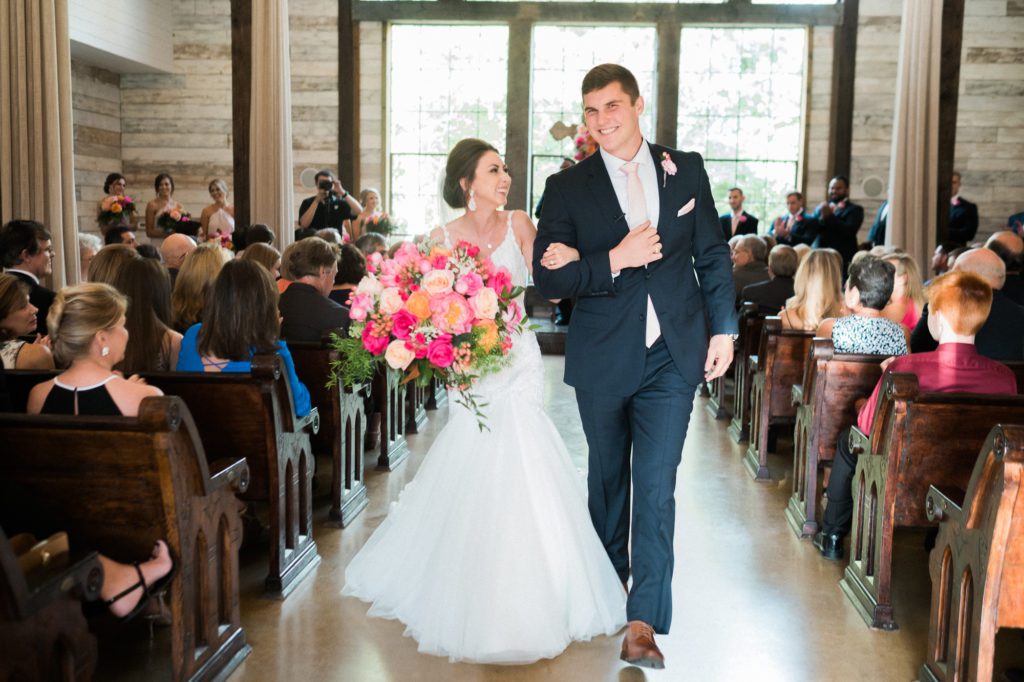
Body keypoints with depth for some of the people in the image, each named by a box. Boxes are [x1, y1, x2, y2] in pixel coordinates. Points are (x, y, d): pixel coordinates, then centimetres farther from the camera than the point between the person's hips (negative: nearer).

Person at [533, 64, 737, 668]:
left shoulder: (686, 169, 4)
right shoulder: (568, 188, -2)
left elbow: (713, 254, 8)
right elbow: (548, 279, -8)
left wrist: (724, 328, 2)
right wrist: (614, 261, -21)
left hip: (673, 356, 0)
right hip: (603, 358, 1)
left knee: (656, 485, -5)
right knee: (608, 475, 16)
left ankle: (644, 620, -1)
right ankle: (608, 580, 37)